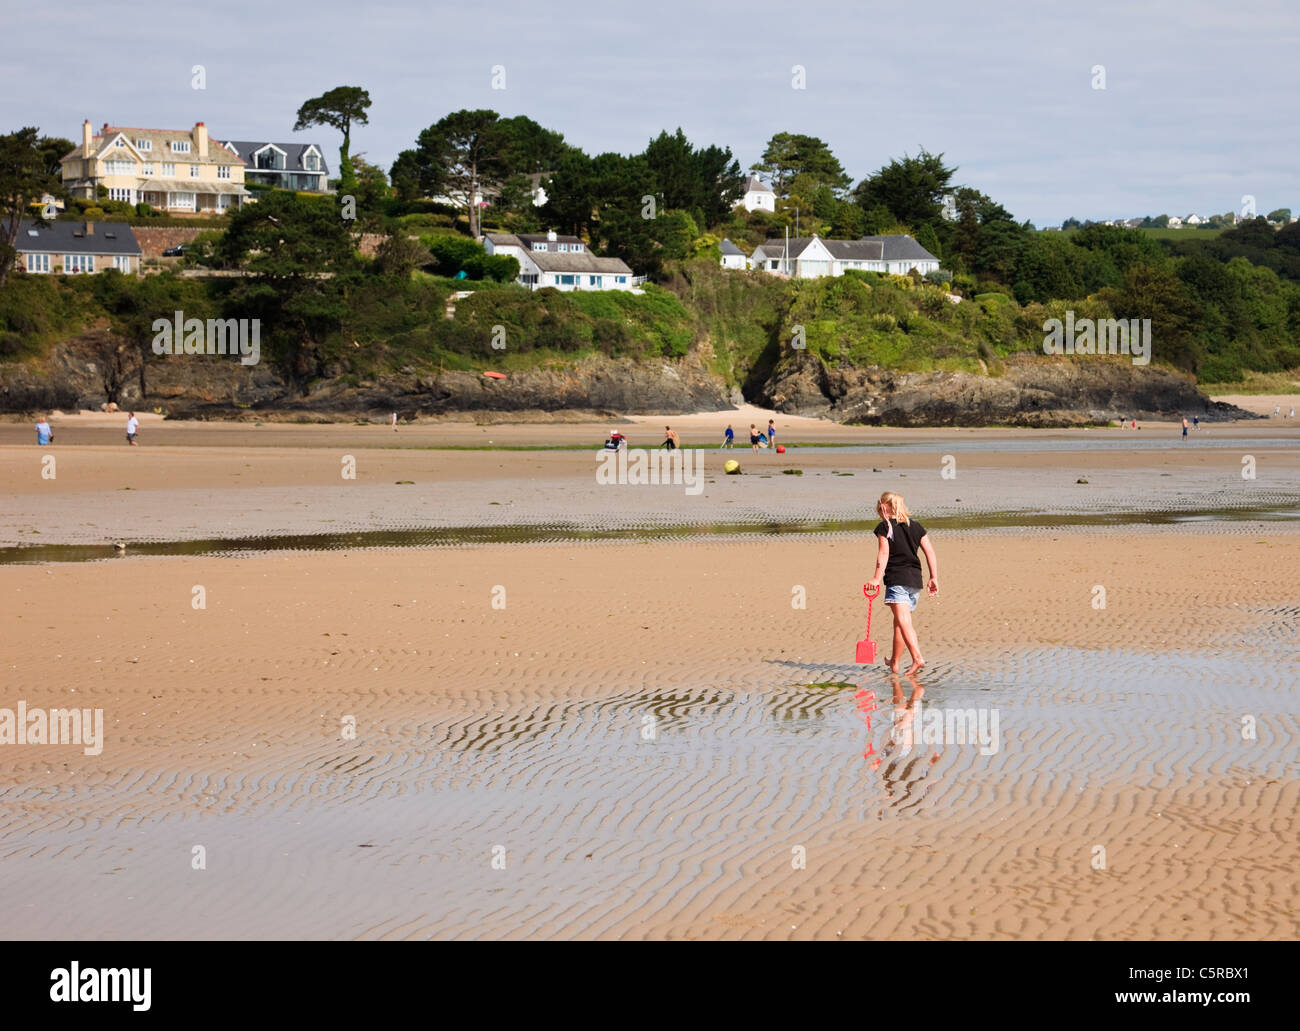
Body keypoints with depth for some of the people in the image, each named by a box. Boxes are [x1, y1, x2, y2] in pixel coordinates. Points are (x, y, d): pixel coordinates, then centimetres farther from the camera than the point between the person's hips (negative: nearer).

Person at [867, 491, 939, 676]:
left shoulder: (884, 527, 0)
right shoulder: (916, 526, 16)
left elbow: (883, 554, -10)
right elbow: (930, 552, 11)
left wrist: (877, 578, -14)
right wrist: (934, 578, 11)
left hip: (897, 578, -7)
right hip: (915, 578, 7)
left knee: (903, 621, -17)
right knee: (900, 622, 18)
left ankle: (917, 658, -34)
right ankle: (894, 662, 27)